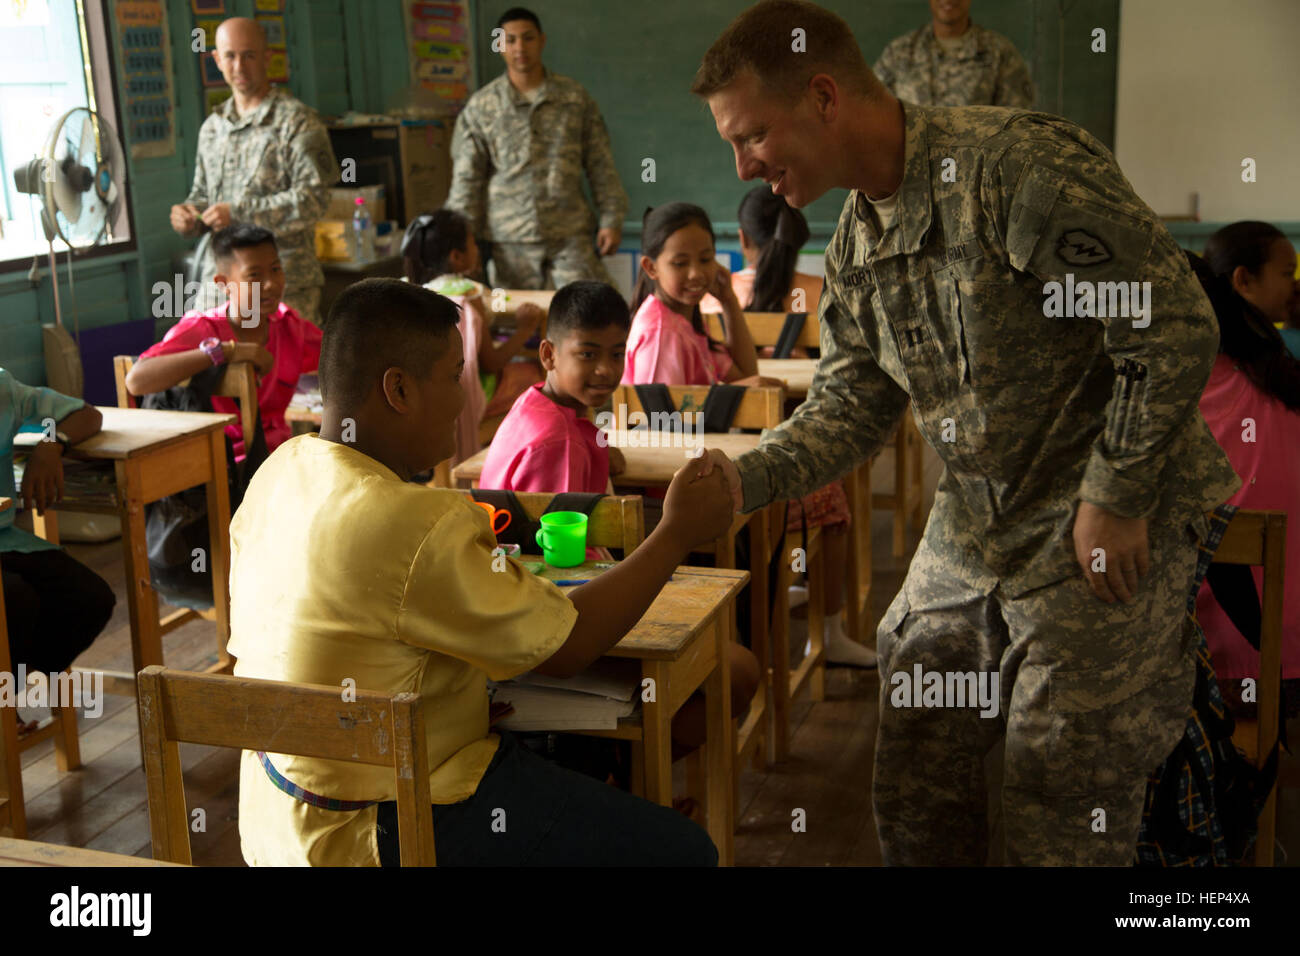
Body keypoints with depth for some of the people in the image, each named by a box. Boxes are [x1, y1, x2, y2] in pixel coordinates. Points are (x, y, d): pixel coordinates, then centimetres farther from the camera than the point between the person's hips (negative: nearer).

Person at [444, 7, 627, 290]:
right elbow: (466, 178, 5)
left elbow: (600, 165, 8)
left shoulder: (575, 97, 7)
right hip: (509, 241, 0)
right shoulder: (481, 107, 5)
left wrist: (611, 220, 3)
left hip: (571, 234, 0)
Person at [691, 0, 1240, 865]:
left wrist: (1115, 502, -17)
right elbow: (851, 406, 5)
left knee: (1063, 809, 1)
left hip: (1110, 523, -7)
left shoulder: (1017, 166, -22)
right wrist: (746, 481, -12)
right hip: (973, 528, 7)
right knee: (914, 791, 12)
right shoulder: (855, 245, 4)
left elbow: (1176, 331, -21)